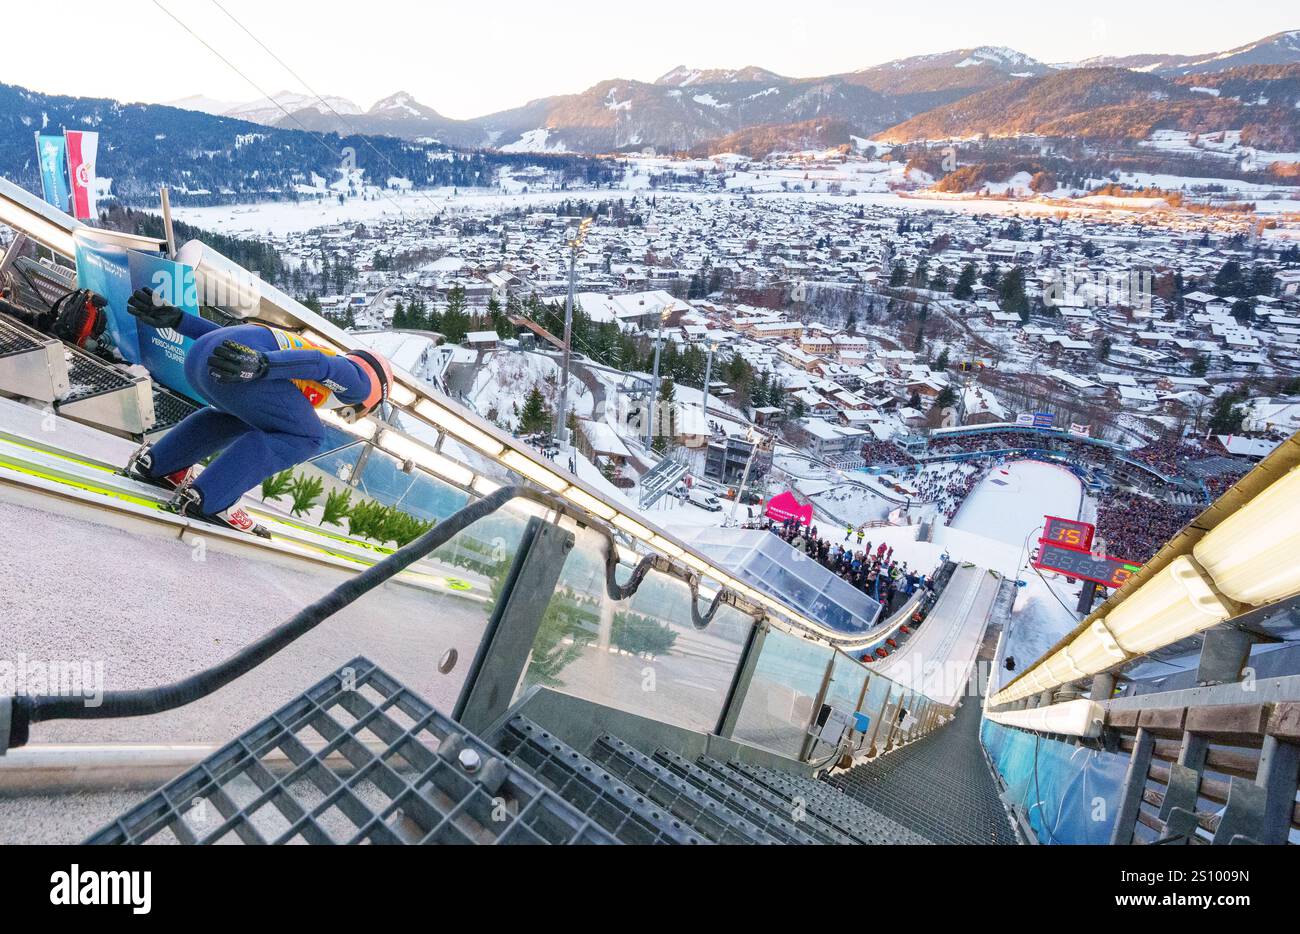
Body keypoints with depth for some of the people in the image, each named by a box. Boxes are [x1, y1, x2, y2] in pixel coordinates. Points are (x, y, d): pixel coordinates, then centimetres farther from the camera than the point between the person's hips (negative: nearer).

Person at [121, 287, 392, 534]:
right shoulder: (358, 380, 11)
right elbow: (320, 364, -12)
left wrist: (174, 318, 23)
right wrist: (261, 365, -27)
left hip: (198, 351, 9)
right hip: (229, 363, -9)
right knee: (304, 436, 0)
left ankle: (154, 462, 30)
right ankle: (207, 499, -8)